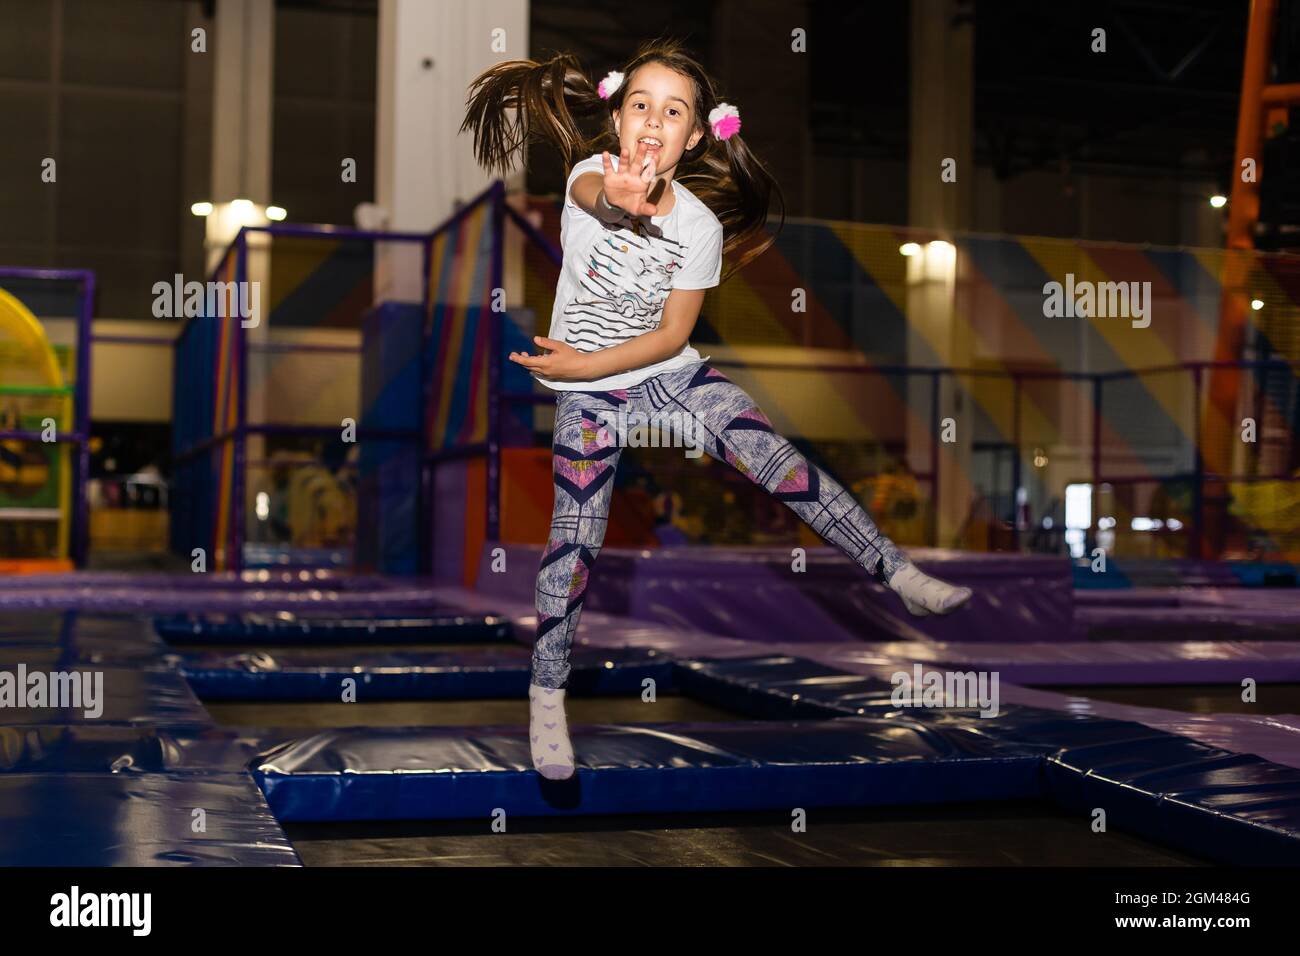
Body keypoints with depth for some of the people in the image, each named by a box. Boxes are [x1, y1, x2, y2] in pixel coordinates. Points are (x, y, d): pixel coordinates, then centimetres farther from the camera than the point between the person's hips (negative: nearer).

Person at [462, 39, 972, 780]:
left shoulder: (701, 224, -10)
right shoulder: (590, 171, -14)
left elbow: (673, 334, -8)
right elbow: (592, 192, -41)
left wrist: (586, 364, -19)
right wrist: (616, 202, -66)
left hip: (669, 370, 2)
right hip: (586, 390, -2)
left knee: (782, 463, -10)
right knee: (576, 537, -9)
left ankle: (900, 573, 0)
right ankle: (546, 696, 4)